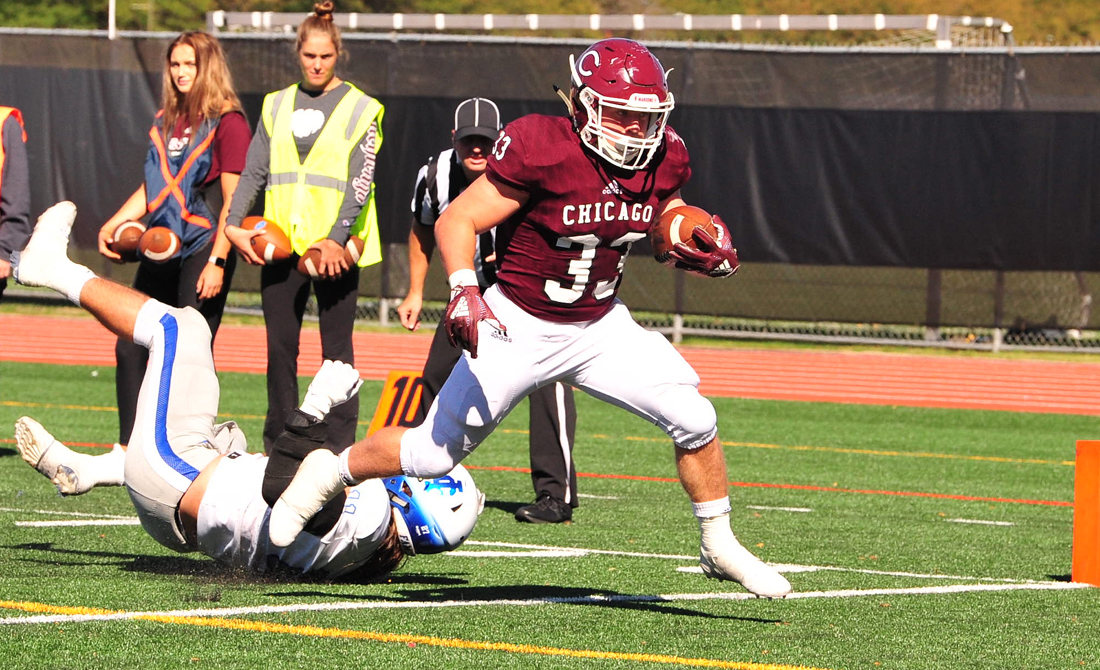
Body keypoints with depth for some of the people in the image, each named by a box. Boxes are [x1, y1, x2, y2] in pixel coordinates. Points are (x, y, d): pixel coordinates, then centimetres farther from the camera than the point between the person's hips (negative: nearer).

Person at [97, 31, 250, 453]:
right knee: (129, 347, 5)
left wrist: (217, 262, -17)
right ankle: (128, 447, 13)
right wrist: (112, 226, 8)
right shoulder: (166, 121, 15)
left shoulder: (227, 123, -6)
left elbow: (234, 202, -10)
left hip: (203, 252, -7)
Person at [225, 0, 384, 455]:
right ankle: (278, 448, 12)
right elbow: (254, 171, 10)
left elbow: (361, 183, -7)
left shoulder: (360, 109, 2)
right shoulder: (277, 106, 14)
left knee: (336, 351, -2)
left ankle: (339, 449, 0)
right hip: (281, 244, 4)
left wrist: (336, 239, -18)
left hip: (334, 249, -4)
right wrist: (235, 224, -5)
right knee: (280, 348, 5)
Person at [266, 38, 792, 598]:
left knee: (694, 421, -9)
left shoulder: (662, 162, -6)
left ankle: (718, 545, 11)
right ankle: (330, 473, 27)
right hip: (518, 326, -5)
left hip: (599, 327, 5)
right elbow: (456, 221, -20)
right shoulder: (542, 150, -24)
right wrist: (464, 291, -36)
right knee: (434, 453, -1)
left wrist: (704, 252, -9)